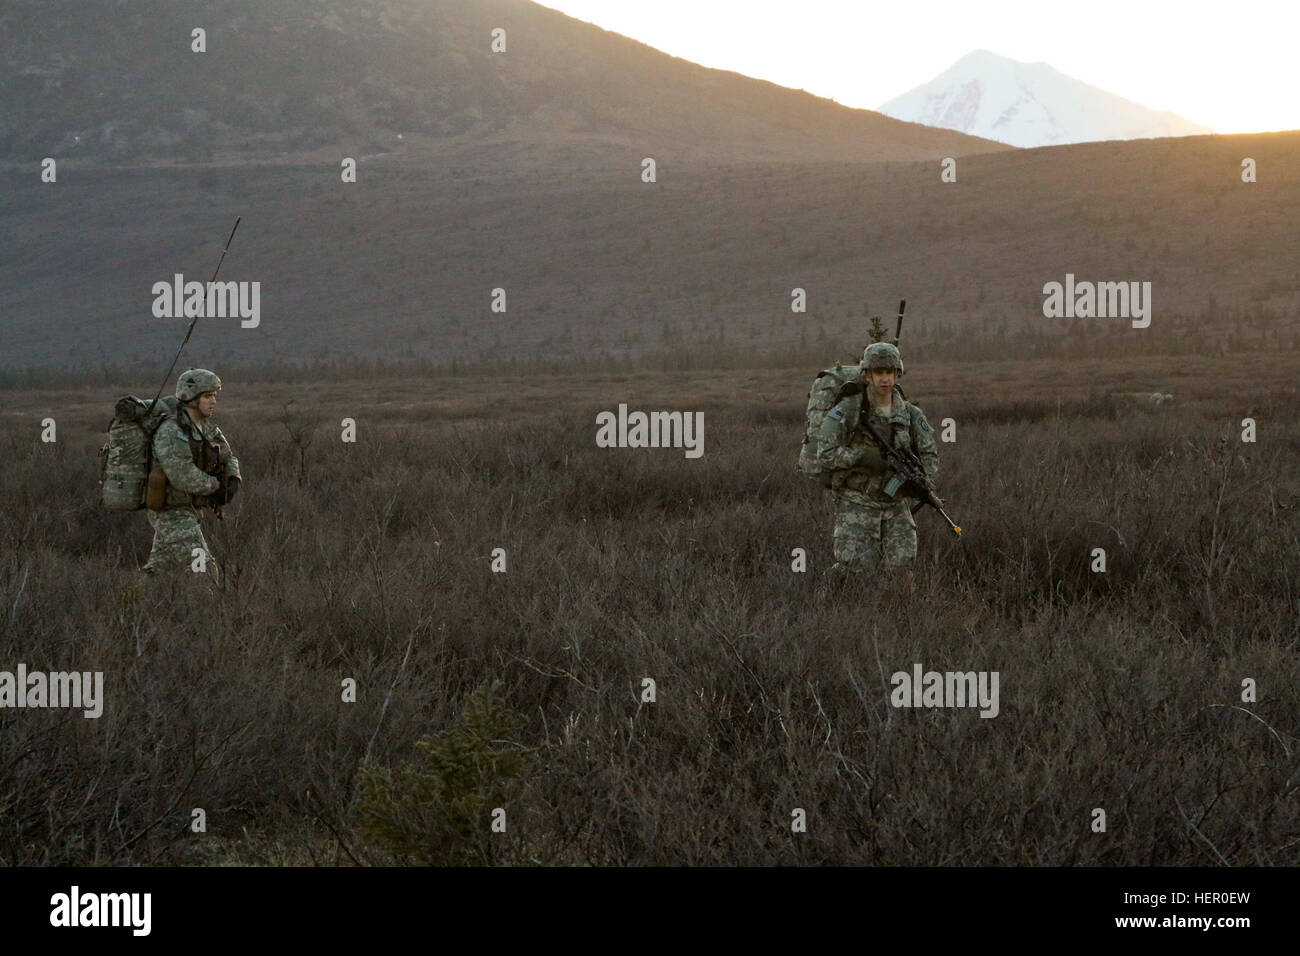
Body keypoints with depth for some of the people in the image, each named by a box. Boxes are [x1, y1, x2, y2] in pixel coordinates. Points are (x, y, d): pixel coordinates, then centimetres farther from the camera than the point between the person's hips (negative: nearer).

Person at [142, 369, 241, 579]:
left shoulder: (207, 428, 6)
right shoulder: (171, 432, -21)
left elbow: (228, 458, 18)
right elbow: (183, 477, -30)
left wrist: (233, 479, -6)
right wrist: (216, 485, -15)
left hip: (186, 512, 9)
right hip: (173, 515, -9)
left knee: (157, 570, 19)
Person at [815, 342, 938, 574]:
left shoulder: (910, 414, 5)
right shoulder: (847, 410, -8)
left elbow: (929, 455, 8)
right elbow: (825, 453, -12)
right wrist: (862, 458, -23)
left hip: (896, 504, 4)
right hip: (857, 504, -4)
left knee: (902, 567, -5)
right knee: (856, 568, -12)